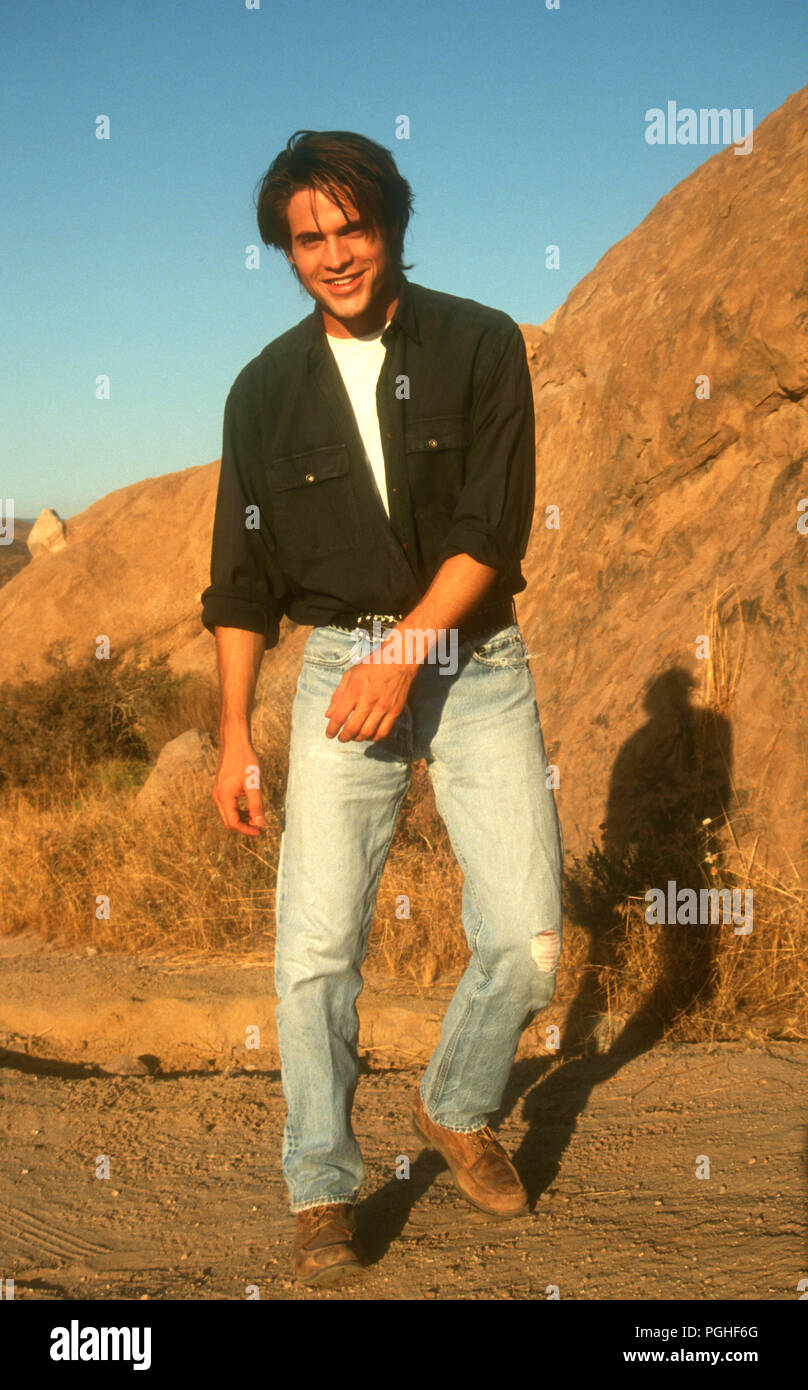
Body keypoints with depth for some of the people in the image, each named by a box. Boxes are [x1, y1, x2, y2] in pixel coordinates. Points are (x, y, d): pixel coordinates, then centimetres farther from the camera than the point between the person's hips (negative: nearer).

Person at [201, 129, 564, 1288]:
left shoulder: (481, 347, -1)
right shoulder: (267, 389, 4)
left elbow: (493, 529, -8)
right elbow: (243, 576, 8)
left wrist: (405, 652, -17)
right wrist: (234, 734, 4)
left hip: (474, 663, 0)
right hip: (341, 667, 1)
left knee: (527, 944, -3)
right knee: (316, 949, -7)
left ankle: (456, 1111, 26)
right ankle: (323, 1193, 9)